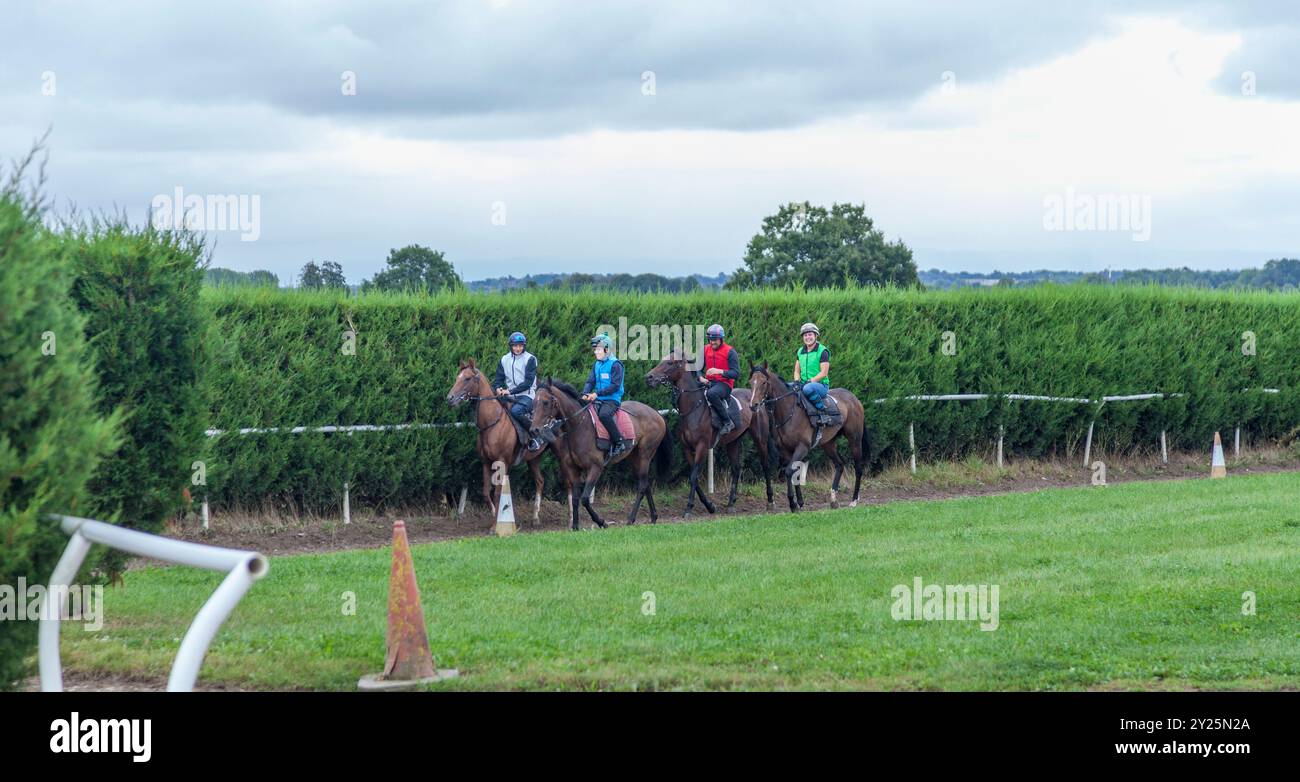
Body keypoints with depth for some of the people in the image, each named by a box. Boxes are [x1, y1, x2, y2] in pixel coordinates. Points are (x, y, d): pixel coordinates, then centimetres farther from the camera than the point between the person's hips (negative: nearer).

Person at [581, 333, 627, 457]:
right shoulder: (596, 365, 15)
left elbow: (615, 386, -15)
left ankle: (618, 442, -24)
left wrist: (597, 393, -21)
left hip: (612, 399, -8)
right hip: (598, 400, 8)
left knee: (604, 414, -35)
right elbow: (590, 381, 11)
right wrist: (585, 394, -10)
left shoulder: (615, 365, -8)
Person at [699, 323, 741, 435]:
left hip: (724, 384, -6)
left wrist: (720, 371, -25)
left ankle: (728, 422, -26)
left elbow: (736, 373, -10)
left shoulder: (730, 352, -5)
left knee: (711, 393, -39)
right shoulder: (705, 350, 11)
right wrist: (700, 378, -7)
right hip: (709, 383, 6)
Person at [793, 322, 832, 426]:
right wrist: (797, 381, -5)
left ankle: (824, 412, -28)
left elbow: (824, 373, -11)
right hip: (804, 384, 6)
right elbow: (797, 371, 16)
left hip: (821, 385, -6)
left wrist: (811, 381, -22)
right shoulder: (800, 352, 15)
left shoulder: (822, 351, -4)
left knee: (808, 389, -40)